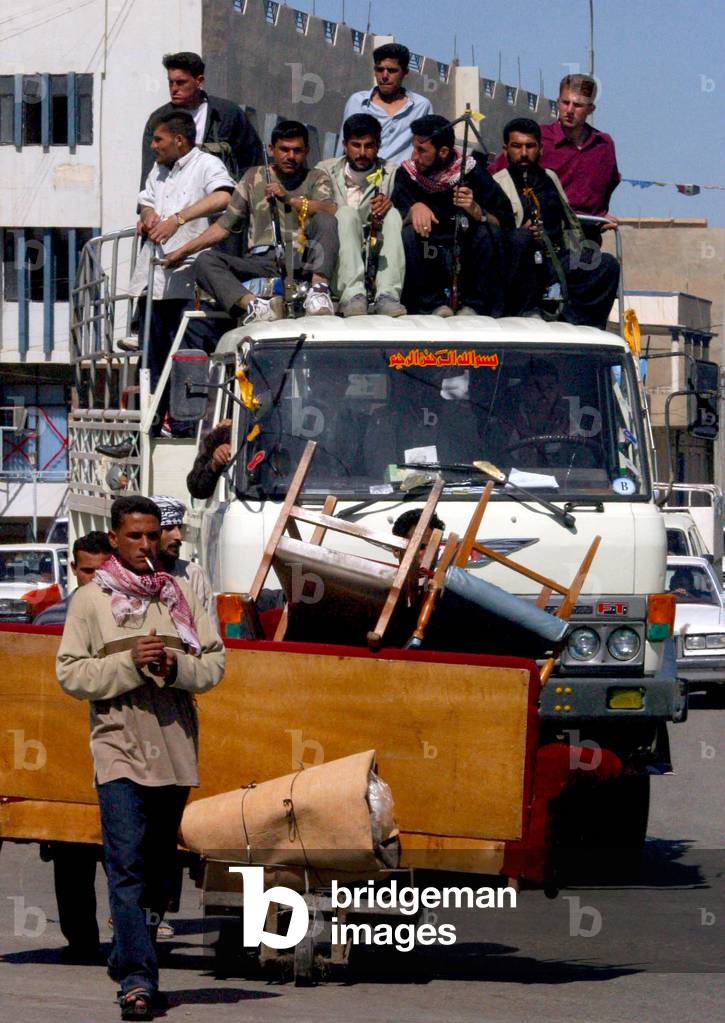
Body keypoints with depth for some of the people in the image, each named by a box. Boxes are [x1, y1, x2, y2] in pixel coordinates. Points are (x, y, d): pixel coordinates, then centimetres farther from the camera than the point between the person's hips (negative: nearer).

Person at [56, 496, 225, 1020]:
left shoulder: (182, 596, 10)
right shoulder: (90, 600, 2)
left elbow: (215, 661, 8)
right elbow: (70, 673, -2)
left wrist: (176, 667, -13)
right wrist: (130, 664, -15)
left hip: (176, 749, 4)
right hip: (119, 747, -4)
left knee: (159, 866, 11)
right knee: (127, 867, -13)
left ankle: (129, 961, 26)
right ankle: (138, 979, -17)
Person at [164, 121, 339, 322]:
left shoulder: (316, 179, 16)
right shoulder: (254, 177, 23)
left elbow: (330, 211, -6)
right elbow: (225, 225, 21)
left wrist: (289, 199, -20)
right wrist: (183, 251, 14)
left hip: (303, 261, -2)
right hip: (262, 261, 2)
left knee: (325, 221, -26)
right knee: (206, 261, -23)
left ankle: (319, 289, -44)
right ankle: (253, 306, -50)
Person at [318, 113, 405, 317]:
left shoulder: (391, 174, 10)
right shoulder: (326, 170, 11)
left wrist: (389, 206, -23)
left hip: (380, 256, 1)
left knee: (393, 215, -24)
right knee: (347, 213, -27)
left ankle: (387, 294, -41)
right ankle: (353, 294, -45)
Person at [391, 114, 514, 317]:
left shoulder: (471, 171, -5)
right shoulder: (408, 173, -2)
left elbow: (506, 223, -12)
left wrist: (476, 210, -30)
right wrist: (415, 209, -31)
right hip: (428, 260, 1)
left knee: (489, 233, -26)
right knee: (409, 234, -26)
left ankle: (473, 306, -18)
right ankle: (435, 304, -20)